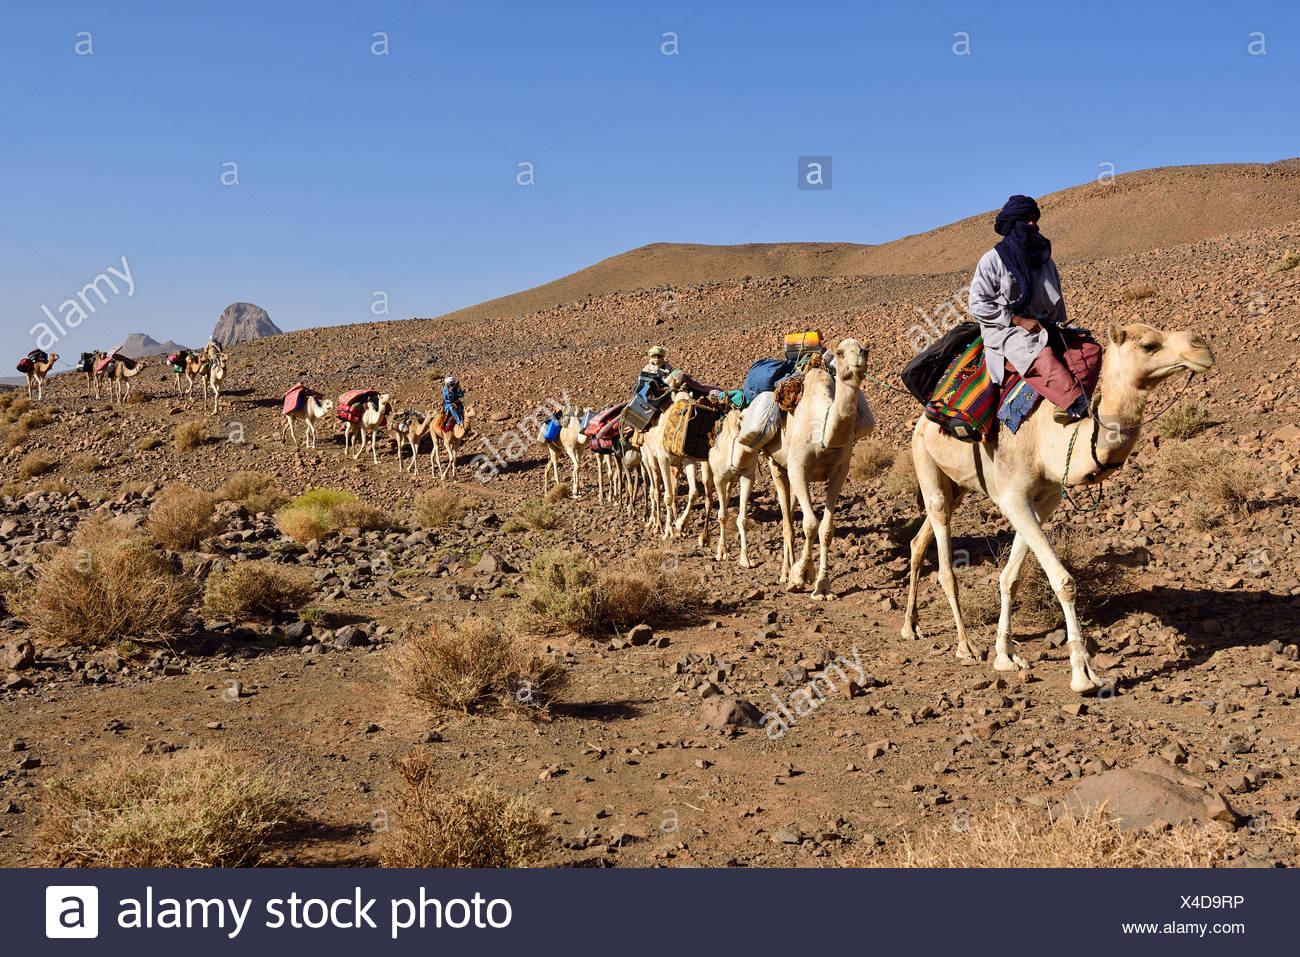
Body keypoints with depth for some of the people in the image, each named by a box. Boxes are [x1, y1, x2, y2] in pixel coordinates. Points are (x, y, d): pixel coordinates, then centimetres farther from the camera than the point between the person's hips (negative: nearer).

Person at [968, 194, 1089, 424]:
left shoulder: (1044, 259, 20)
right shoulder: (993, 260, 1)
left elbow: (1057, 302, 29)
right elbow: (977, 304, -6)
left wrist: (1061, 328, 10)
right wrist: (1017, 320, -13)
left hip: (1043, 328, 6)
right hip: (1005, 332, -6)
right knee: (1042, 356, -38)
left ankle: (1070, 400, -32)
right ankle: (1077, 404, -45)